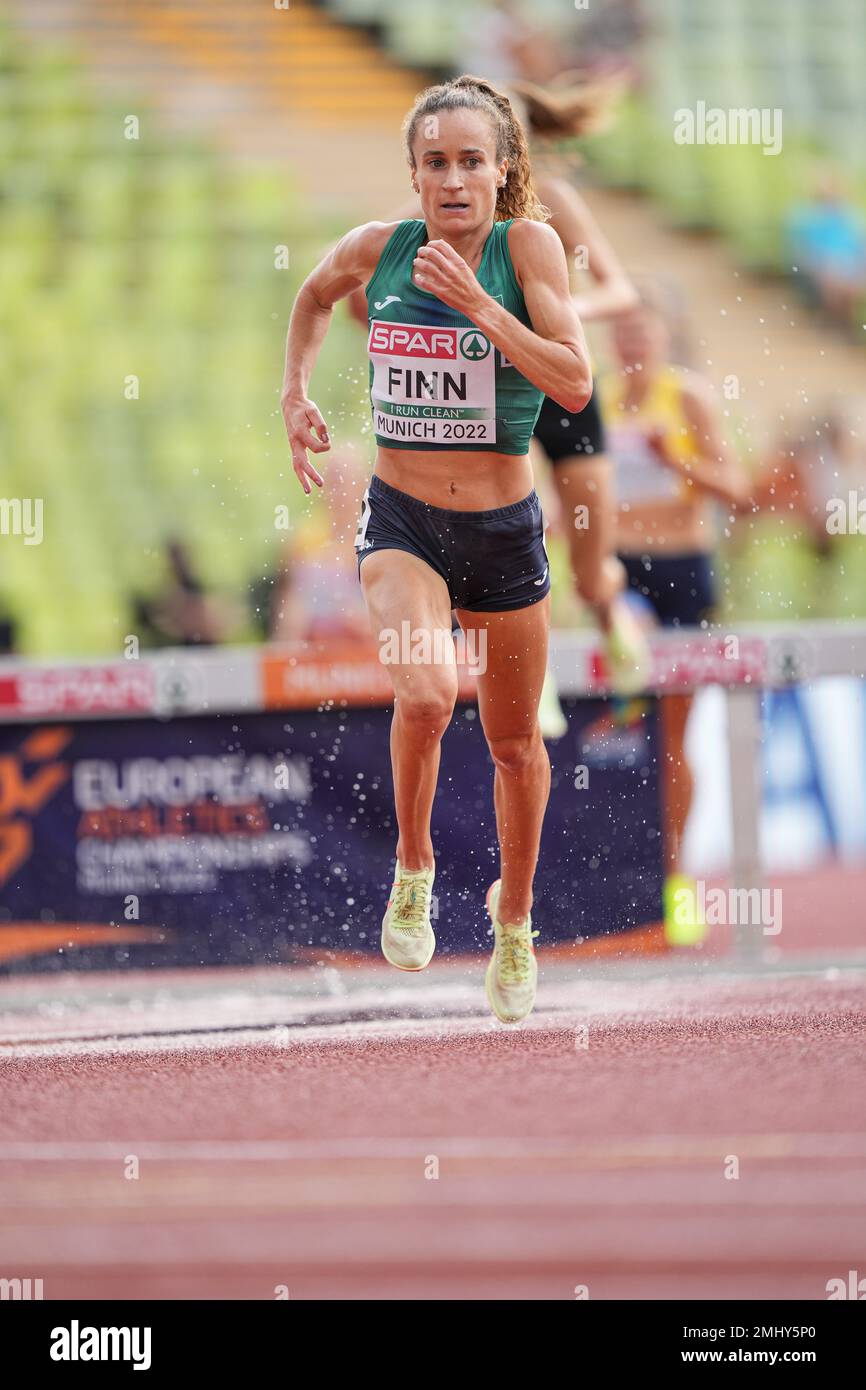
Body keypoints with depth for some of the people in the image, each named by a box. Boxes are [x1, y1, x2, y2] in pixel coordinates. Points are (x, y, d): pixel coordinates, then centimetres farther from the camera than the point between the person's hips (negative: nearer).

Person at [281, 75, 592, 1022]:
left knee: (514, 741, 15)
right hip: (401, 522, 0)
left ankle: (514, 919, 40)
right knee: (425, 694, -28)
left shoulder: (527, 246, -11)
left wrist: (479, 307, -25)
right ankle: (413, 871, -2)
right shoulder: (376, 248, -4)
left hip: (504, 527, 0)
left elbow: (575, 386, -19)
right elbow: (315, 297, 20)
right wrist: (296, 394, 11)